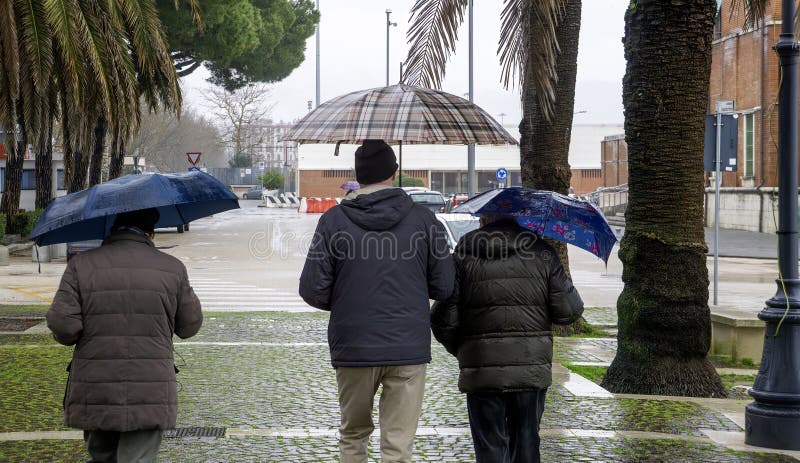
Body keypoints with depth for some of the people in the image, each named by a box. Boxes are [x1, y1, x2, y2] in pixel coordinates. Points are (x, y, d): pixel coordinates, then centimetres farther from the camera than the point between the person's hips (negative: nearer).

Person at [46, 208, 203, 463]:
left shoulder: (81, 265, 0)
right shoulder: (172, 268, 1)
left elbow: (61, 324, -10)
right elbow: (189, 326, 9)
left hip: (94, 393, 1)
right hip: (150, 394, -1)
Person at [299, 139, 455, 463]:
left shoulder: (333, 220, -3)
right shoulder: (422, 219, -2)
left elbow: (313, 291, -5)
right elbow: (444, 287, 1)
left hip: (352, 348, 1)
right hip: (409, 348, -1)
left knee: (353, 435, 20)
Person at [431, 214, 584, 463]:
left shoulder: (464, 255, -3)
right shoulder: (541, 252, 1)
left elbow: (444, 318, -6)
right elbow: (568, 311, -3)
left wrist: (459, 349, 12)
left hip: (483, 371, -2)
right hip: (533, 368, 2)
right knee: (526, 442, 15)